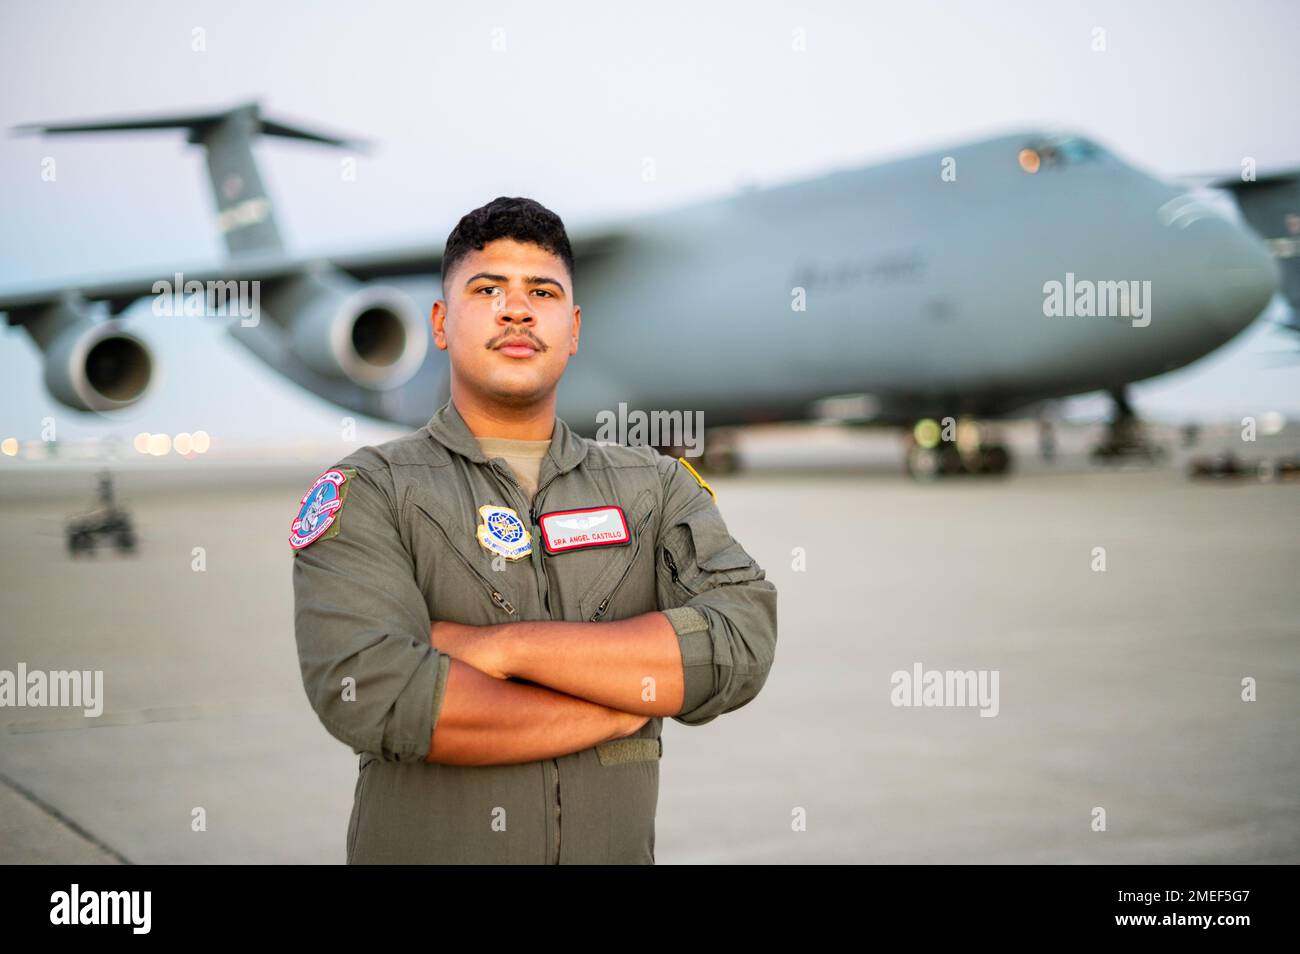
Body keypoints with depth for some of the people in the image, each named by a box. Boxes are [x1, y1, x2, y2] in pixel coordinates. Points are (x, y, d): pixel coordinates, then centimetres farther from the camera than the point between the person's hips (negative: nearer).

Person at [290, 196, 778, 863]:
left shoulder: (658, 488, 2)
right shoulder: (368, 491, -6)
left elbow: (740, 646, -14)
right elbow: (372, 696, -22)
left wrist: (507, 646, -20)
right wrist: (628, 699, -16)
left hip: (615, 846, 3)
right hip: (423, 845, -2)